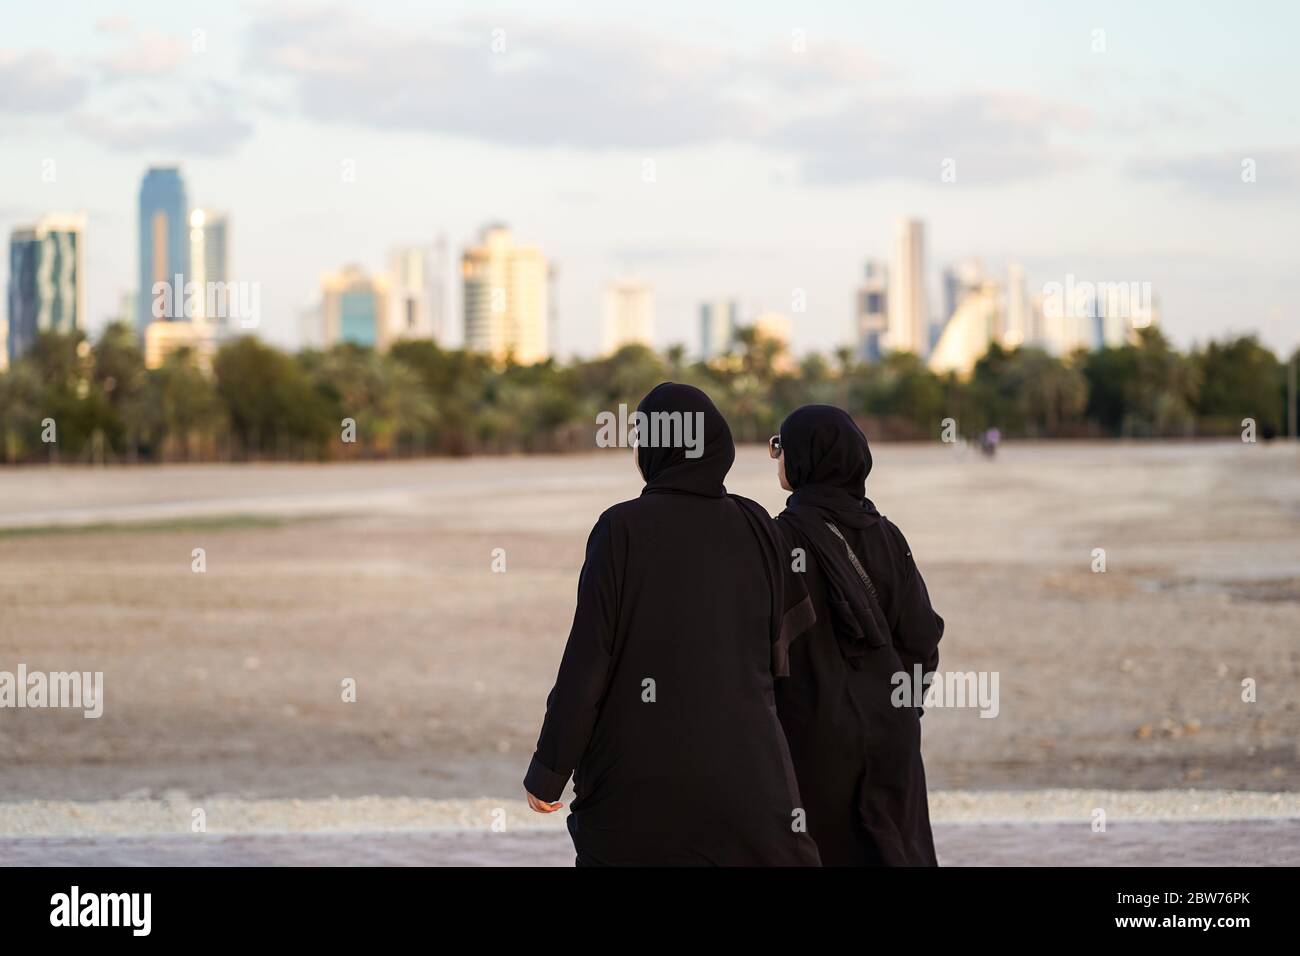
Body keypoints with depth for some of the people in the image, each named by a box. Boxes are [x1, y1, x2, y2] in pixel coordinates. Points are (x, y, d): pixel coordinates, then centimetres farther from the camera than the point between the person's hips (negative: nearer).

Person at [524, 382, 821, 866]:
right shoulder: (756, 527, 2)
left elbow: (588, 658, -10)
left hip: (639, 773, -2)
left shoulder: (621, 529, -8)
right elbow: (781, 648, 10)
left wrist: (548, 772, -4)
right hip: (746, 771, 3)